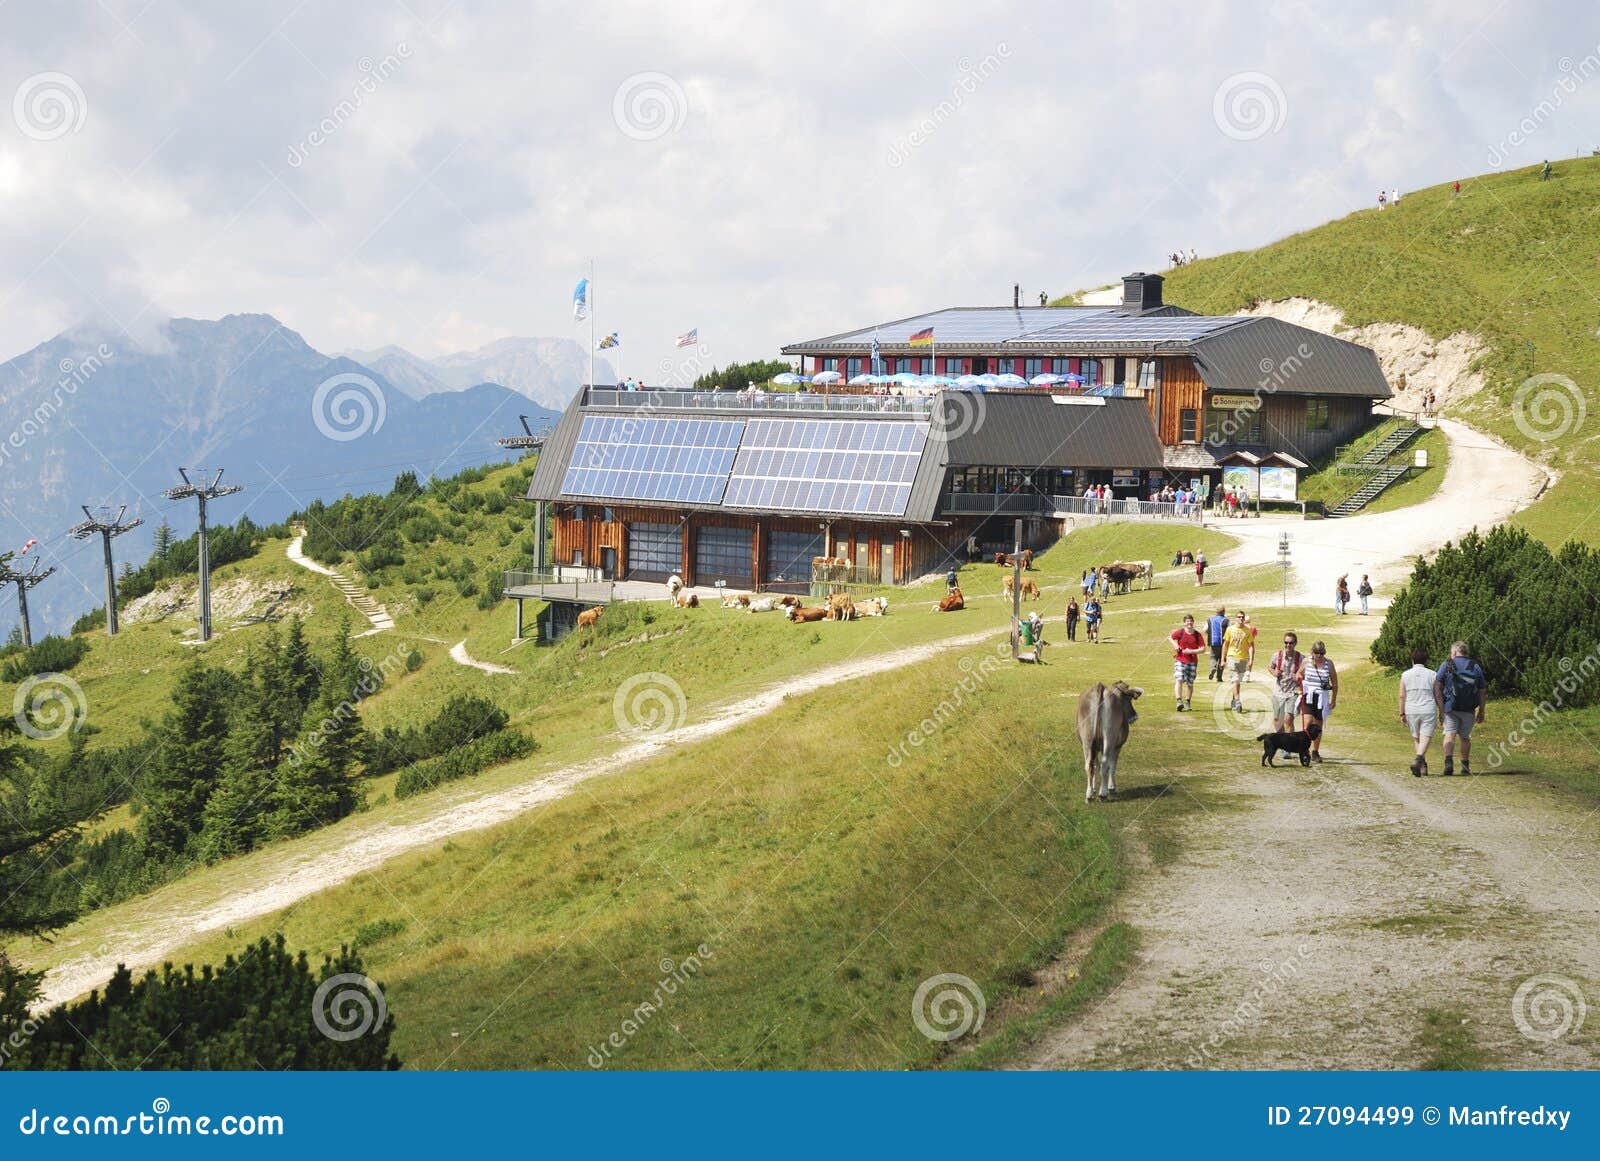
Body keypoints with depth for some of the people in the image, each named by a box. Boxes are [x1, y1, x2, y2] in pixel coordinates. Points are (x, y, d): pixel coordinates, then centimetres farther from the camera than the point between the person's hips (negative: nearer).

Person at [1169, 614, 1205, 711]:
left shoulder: (1197, 635, -1)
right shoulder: (1180, 632, -1)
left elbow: (1203, 648, -2)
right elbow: (1170, 637, 14)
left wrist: (1191, 651, -15)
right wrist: (1175, 644, -4)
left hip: (1192, 662, 1)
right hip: (1180, 660, -1)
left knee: (1190, 683, 8)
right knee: (1179, 680, -17)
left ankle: (1187, 702, 23)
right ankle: (1179, 701, -26)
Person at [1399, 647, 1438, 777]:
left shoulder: (1405, 675, 3)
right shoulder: (1432, 675, 1)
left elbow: (1402, 696, 1)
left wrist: (1402, 714, 6)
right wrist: (1440, 714, 8)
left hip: (1411, 711, 2)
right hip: (1429, 711, -2)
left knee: (1417, 738, 16)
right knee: (1426, 738, -8)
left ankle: (1423, 765, 15)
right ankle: (1418, 760, -31)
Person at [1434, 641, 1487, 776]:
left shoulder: (1446, 666, 0)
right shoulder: (1476, 667, 7)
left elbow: (1437, 688, -8)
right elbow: (1482, 692, 8)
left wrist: (1441, 709, -8)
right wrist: (1481, 711, 16)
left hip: (1450, 707, -2)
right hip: (1469, 709, 2)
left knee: (1449, 734, -6)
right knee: (1465, 737, 17)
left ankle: (1449, 762, -28)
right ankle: (1465, 765, 24)